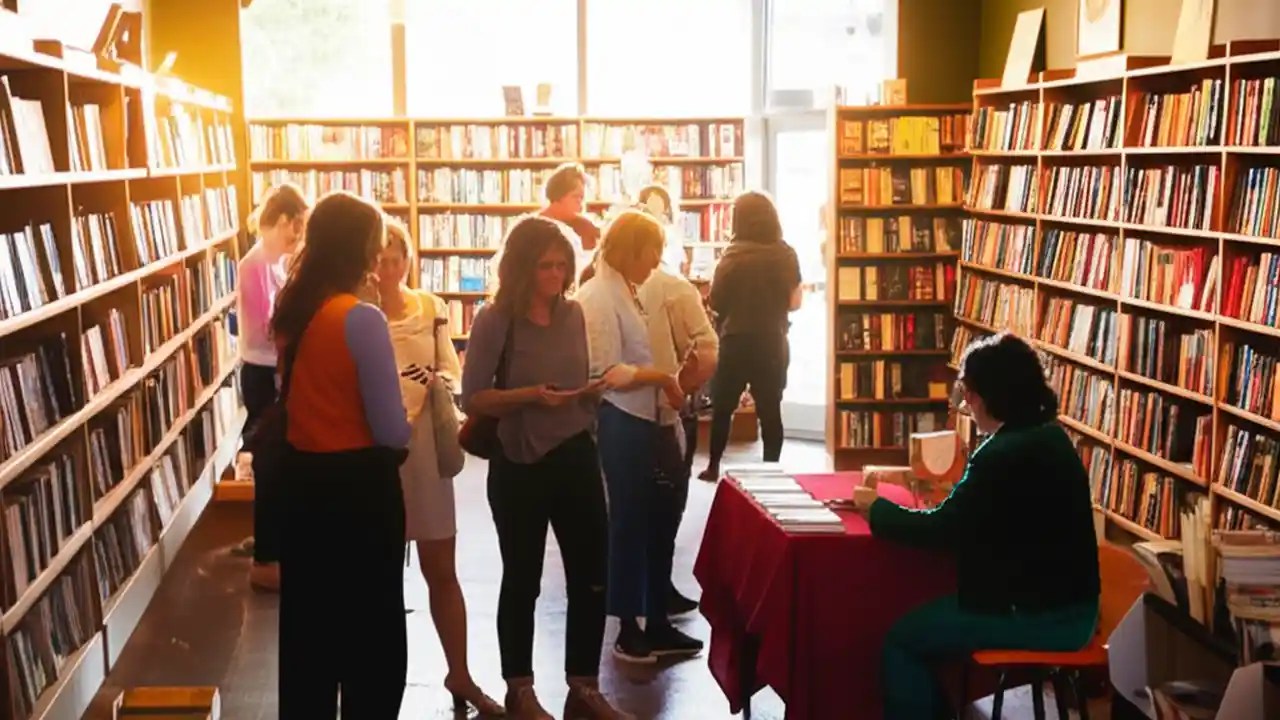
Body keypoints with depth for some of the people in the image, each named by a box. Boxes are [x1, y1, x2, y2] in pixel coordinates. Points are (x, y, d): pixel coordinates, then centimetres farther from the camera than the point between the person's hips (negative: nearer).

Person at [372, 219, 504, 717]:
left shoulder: (431, 307, 4)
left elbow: (451, 367, 5)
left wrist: (442, 383, -15)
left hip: (425, 446, 2)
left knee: (441, 570, 8)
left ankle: (459, 675, 20)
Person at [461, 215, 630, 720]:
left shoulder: (574, 314, 5)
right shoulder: (494, 321, -11)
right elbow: (473, 399, -12)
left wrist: (594, 391, -3)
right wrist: (529, 395, -24)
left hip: (576, 456, 5)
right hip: (520, 465, -4)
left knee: (590, 575, 6)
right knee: (523, 580, 9)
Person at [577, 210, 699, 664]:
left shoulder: (622, 292, 15)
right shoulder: (598, 296, -15)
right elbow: (610, 374, -20)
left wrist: (664, 384, 3)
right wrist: (662, 377, -13)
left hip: (638, 420, 10)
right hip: (618, 423, -10)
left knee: (650, 521, 14)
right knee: (629, 522, 1)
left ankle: (656, 623, 24)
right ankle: (629, 628, 15)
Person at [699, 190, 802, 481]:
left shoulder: (732, 255, -9)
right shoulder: (785, 255, -3)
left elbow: (715, 302, -5)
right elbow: (794, 302, 3)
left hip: (736, 342, -1)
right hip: (772, 343, 1)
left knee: (723, 407, 12)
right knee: (771, 409, 6)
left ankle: (713, 467, 19)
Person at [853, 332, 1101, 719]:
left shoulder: (1005, 454, -22)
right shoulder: (1046, 435, 8)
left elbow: (942, 529, -18)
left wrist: (876, 507, -4)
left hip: (1040, 617, -10)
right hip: (1065, 605, 10)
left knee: (900, 638, -1)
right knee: (924, 618, 20)